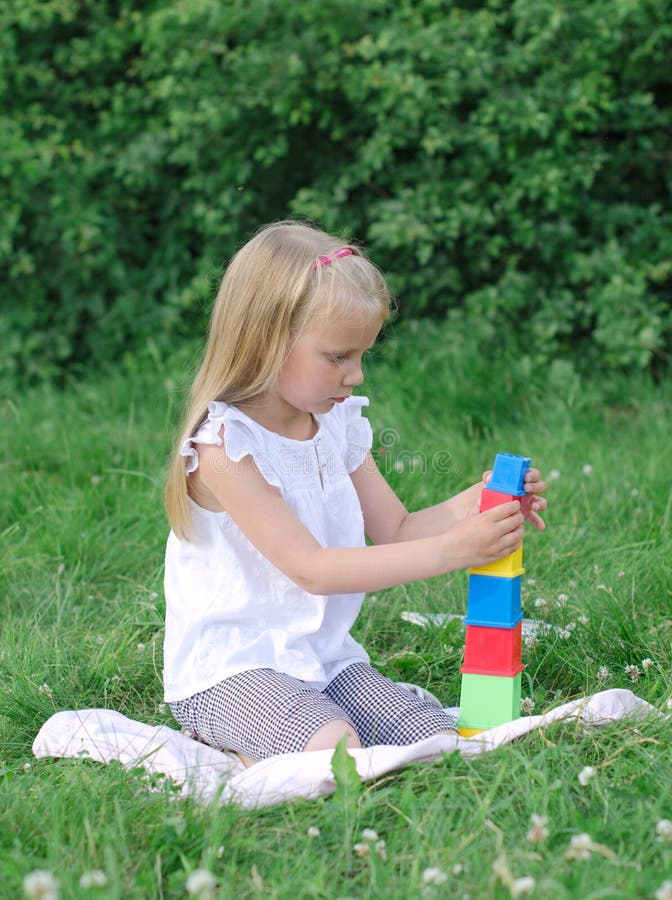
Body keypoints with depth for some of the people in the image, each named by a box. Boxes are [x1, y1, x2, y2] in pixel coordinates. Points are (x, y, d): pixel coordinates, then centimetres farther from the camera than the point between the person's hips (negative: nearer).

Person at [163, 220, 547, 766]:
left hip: (326, 658, 8)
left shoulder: (338, 423, 7)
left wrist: (474, 504, -10)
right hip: (230, 670, -8)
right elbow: (313, 569, -21)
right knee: (333, 750, -34)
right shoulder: (224, 446, -18)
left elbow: (394, 532, 10)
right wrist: (452, 548, -25)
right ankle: (240, 752, -4)